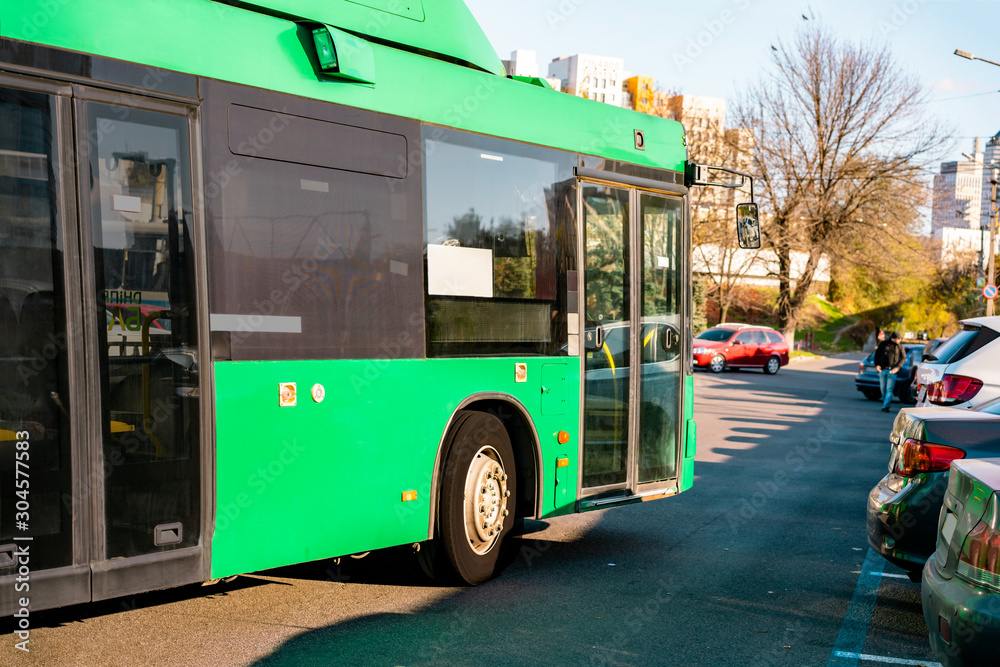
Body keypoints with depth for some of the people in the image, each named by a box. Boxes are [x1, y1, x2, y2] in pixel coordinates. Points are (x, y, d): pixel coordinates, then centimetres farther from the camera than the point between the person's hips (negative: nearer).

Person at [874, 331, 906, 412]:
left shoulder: (899, 347, 4)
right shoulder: (883, 344, 6)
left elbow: (903, 358, 2)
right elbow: (877, 354, 10)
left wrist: (897, 367, -13)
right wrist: (877, 365, -4)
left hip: (892, 371, -2)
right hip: (882, 370, 2)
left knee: (889, 389, -9)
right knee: (883, 389, 8)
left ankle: (885, 406, -13)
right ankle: (885, 403, 26)